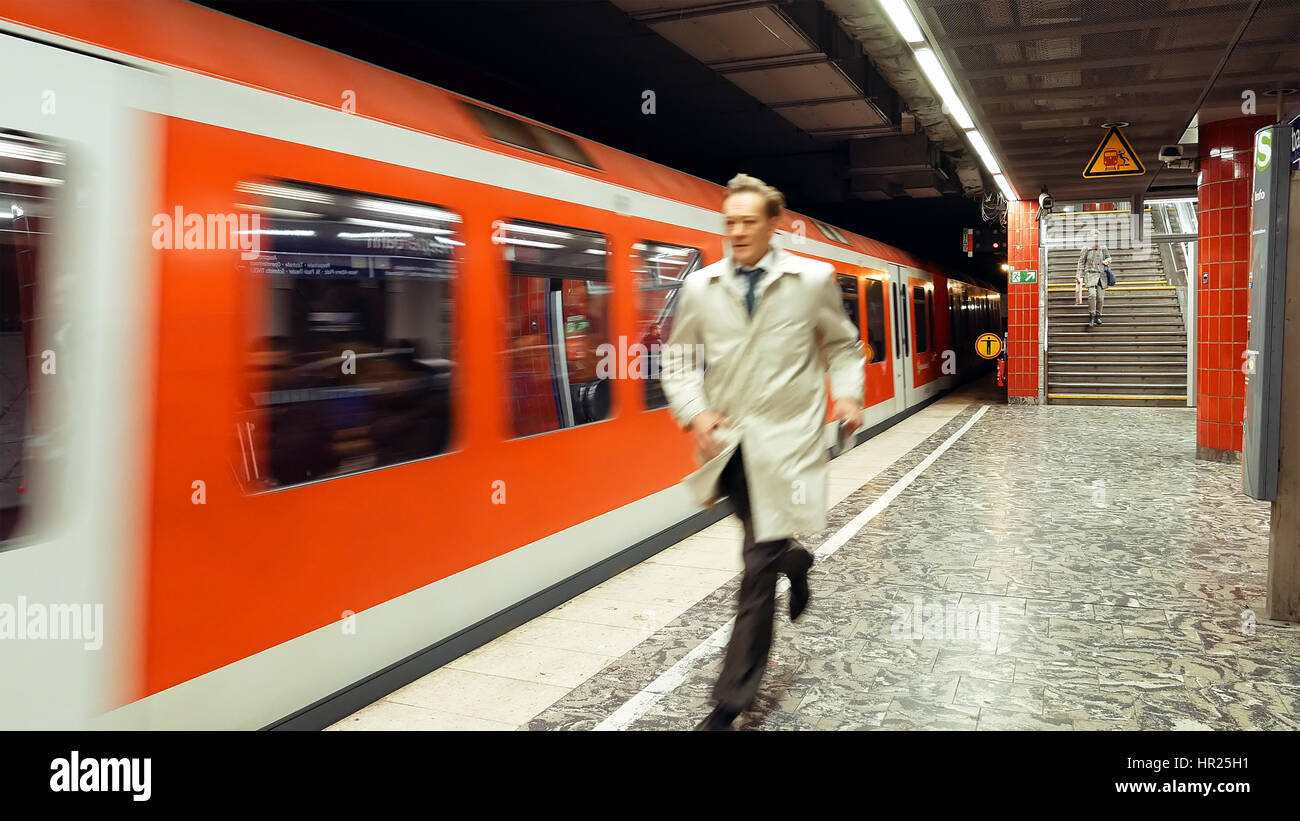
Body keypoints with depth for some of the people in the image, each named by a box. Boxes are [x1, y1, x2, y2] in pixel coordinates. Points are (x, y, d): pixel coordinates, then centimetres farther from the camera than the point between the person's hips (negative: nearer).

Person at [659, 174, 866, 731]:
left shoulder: (813, 280, 0)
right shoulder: (701, 286, 4)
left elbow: (842, 345, 13)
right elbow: (678, 359, 10)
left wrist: (847, 394, -4)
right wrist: (694, 413, -5)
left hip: (785, 441, -3)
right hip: (727, 443, 4)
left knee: (759, 566, -7)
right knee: (764, 548, 20)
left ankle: (731, 704, 4)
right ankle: (796, 561, 58)